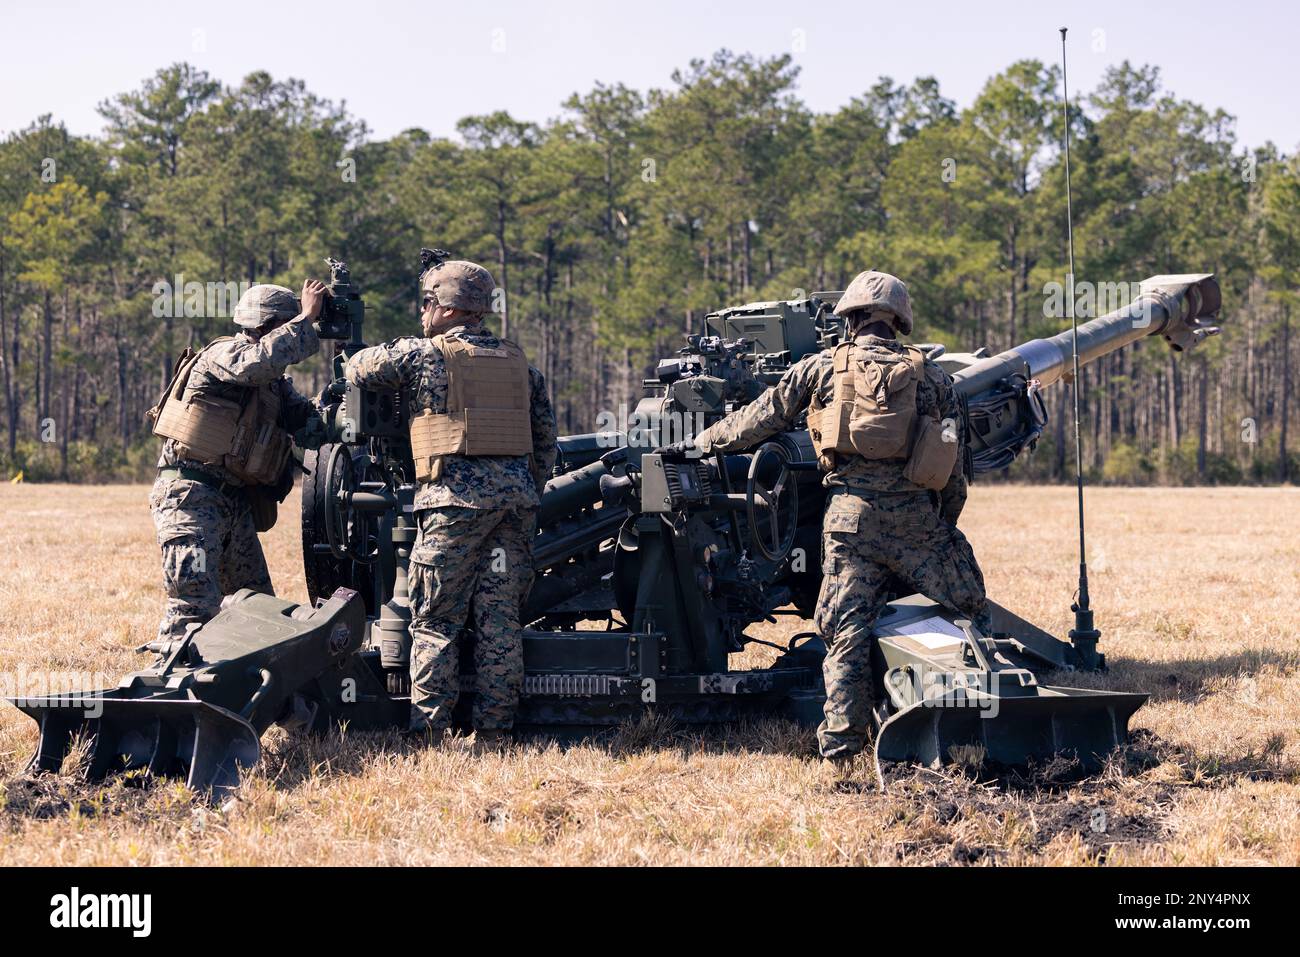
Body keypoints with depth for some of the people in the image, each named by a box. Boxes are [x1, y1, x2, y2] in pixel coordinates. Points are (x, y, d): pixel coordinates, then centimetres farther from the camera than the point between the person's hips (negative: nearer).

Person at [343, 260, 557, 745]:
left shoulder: (421, 355, 0)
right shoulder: (519, 363, 16)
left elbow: (357, 369, 12)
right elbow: (546, 441, 17)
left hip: (456, 499, -5)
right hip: (516, 497, 5)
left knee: (435, 621, 1)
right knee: (501, 619, 6)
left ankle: (429, 733, -1)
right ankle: (494, 731, 6)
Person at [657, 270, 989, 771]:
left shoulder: (822, 368, 10)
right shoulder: (933, 377, 13)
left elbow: (756, 420, 15)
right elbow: (954, 471, 12)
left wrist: (699, 443, 28)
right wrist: (943, 527, 23)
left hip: (850, 517, 0)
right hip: (917, 521, 0)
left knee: (847, 633, 2)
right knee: (971, 615, 8)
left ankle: (841, 744, -5)